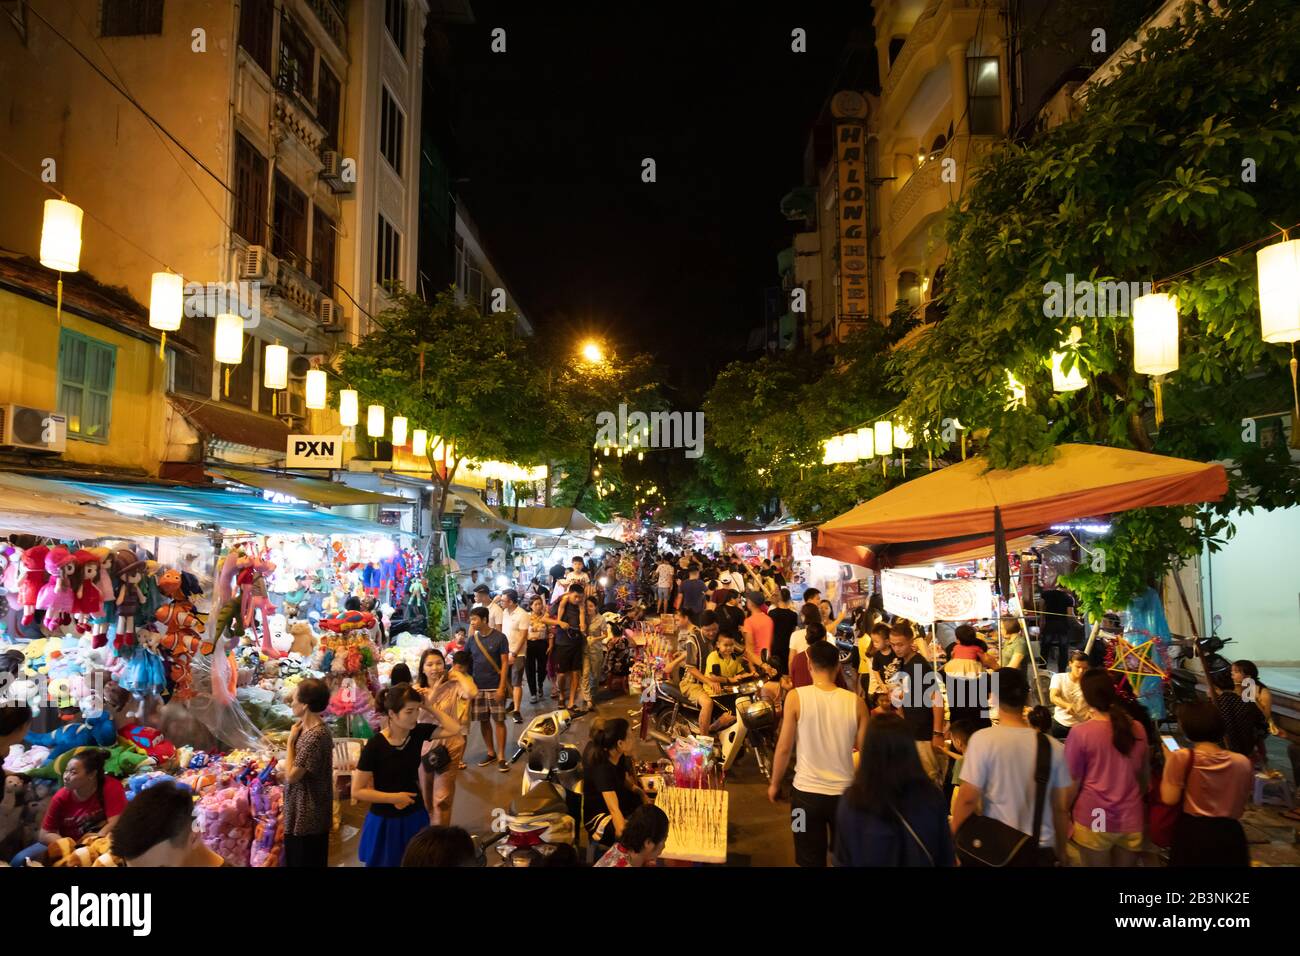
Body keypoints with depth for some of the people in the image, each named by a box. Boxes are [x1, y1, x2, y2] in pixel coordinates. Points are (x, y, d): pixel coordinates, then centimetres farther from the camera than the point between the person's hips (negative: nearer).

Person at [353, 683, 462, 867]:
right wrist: (394, 798, -18)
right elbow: (357, 791, -17)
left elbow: (456, 728, -13)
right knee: (387, 862, 13)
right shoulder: (375, 746, -21)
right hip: (385, 822, -4)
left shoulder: (418, 732, -8)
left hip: (415, 817, 4)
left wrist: (430, 706, -16)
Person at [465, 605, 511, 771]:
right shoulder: (472, 639, 3)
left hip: (495, 687, -4)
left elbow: (504, 663, -8)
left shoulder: (499, 638, -9)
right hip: (477, 687, 4)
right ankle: (491, 753, 24)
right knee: (483, 721, 10)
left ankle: (501, 757, 5)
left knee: (499, 721, -1)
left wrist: (501, 687, -14)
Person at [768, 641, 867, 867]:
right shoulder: (856, 702, -7)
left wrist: (774, 783, 7)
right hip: (845, 792, 2)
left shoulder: (796, 697, -11)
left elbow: (784, 747, -7)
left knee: (811, 860, 15)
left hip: (807, 791, -2)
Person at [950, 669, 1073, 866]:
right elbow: (1062, 807, 3)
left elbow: (967, 799, -13)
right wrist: (1061, 850, 18)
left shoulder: (982, 739, -15)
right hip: (1041, 848, 2)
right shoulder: (1053, 746, -5)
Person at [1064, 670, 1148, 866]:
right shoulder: (1137, 729, 0)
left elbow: (1073, 782, -9)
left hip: (1094, 820, -4)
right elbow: (1144, 776, 12)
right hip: (1131, 820, 4)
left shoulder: (1080, 732, -14)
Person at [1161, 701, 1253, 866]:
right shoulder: (1242, 762, -1)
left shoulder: (1181, 757, -12)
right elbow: (1239, 808, 7)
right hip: (1230, 835, 3)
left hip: (1191, 833, -3)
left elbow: (1169, 799, -10)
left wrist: (1169, 761, 0)